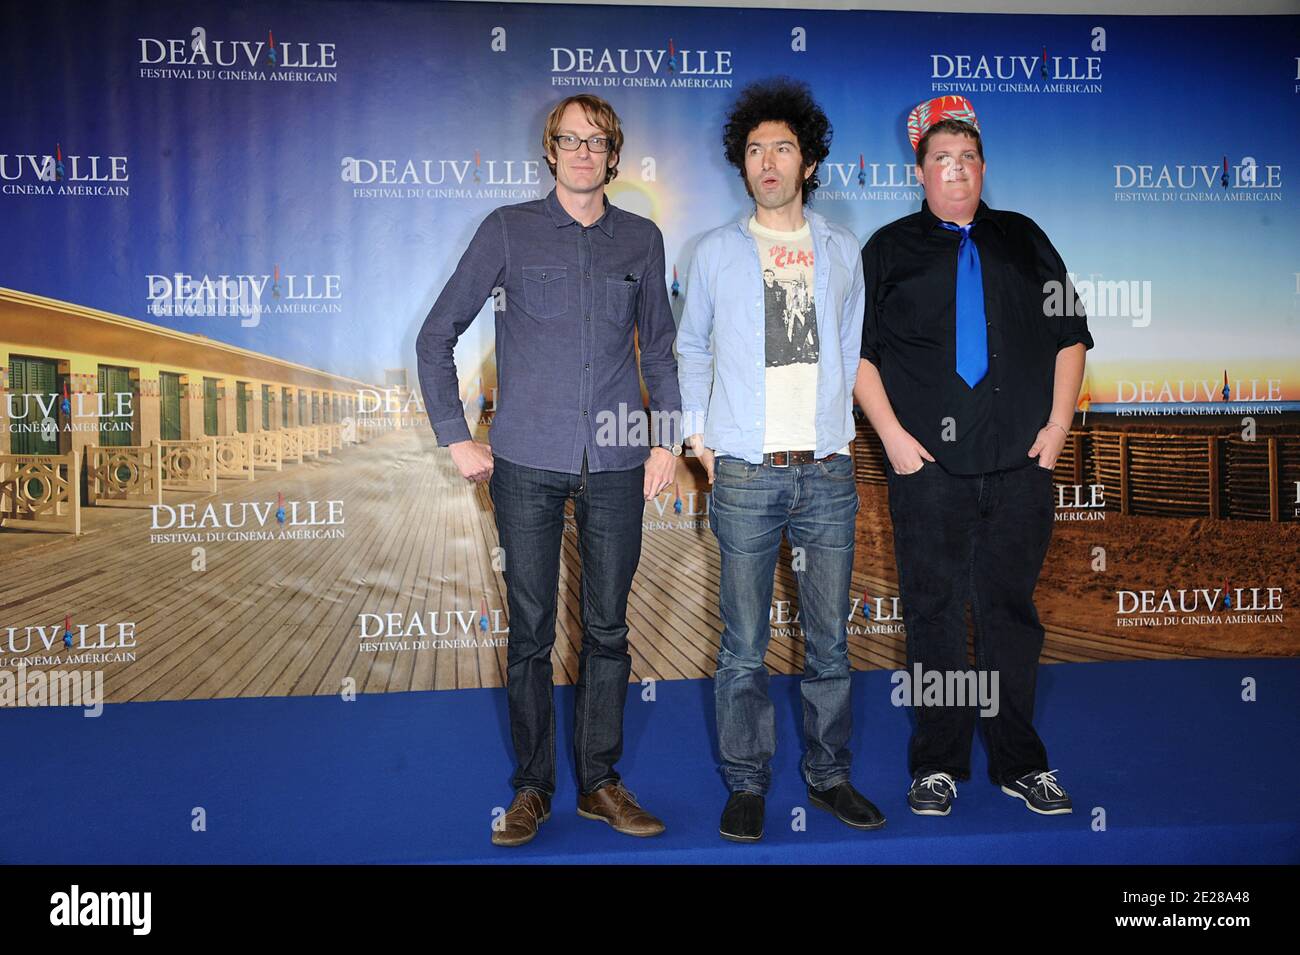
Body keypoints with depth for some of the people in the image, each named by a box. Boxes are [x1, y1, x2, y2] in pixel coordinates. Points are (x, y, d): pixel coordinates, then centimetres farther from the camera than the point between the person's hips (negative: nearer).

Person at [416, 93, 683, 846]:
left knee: (608, 629, 8)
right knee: (531, 632, 5)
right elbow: (438, 336, 6)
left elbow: (659, 348, 16)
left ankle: (601, 781, 22)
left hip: (615, 465, 2)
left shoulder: (642, 239, 10)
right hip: (528, 464, -1)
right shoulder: (509, 230, 4)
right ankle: (533, 786, 19)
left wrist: (669, 441, 8)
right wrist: (455, 437, 0)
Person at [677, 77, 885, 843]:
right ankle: (747, 784, 16)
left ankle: (829, 774, 23)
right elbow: (692, 349, 15)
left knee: (830, 638, 8)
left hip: (828, 471, 2)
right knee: (745, 644, 3)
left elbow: (853, 348, 17)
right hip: (746, 471, -1)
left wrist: (843, 427, 8)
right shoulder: (716, 252, 7)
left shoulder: (843, 249, 11)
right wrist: (699, 434, 5)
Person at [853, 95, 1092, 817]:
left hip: (1022, 467, 2)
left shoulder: (1024, 241, 16)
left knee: (1011, 610, 8)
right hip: (928, 466, -2)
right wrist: (892, 434, -6)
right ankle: (938, 765, 15)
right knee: (934, 614, 3)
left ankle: (1019, 764, 20)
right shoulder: (889, 250, 10)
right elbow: (858, 350, 4)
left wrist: (1058, 423, 3)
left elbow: (1070, 336, 15)